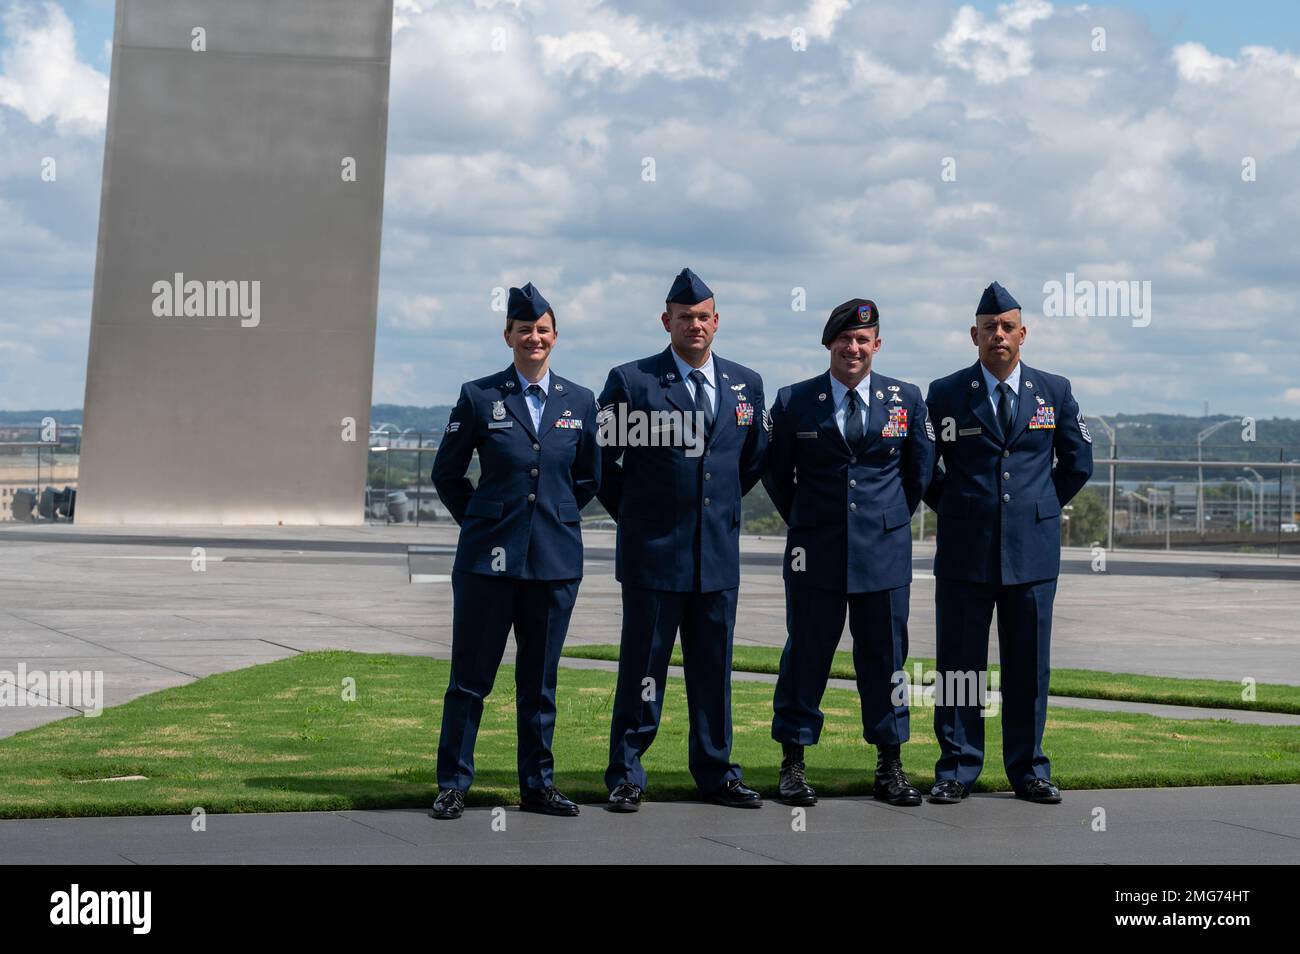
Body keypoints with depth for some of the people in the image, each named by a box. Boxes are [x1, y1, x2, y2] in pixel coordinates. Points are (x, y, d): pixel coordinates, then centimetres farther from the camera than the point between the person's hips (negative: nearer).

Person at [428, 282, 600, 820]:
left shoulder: (579, 402, 7)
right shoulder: (479, 397, 0)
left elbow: (588, 478, 19)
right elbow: (446, 474, 7)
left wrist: (554, 515, 12)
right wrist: (482, 521, 7)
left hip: (555, 559, 2)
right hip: (490, 556, -2)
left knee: (540, 679, 9)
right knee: (470, 676, 1)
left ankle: (538, 785, 19)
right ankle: (452, 786, 10)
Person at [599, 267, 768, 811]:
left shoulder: (746, 385, 9)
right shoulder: (631, 381, -4)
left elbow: (753, 457, 21)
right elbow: (604, 459, 2)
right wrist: (634, 516, 6)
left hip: (719, 552, 4)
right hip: (654, 552, -4)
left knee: (713, 669, 9)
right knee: (642, 667, 1)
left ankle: (716, 773, 18)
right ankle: (626, 776, 9)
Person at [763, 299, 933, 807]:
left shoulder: (906, 398, 3)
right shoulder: (793, 401, -1)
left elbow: (919, 467, 15)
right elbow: (775, 472, 10)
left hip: (885, 551, 1)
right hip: (815, 554, -1)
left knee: (885, 656, 7)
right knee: (806, 655, 3)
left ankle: (890, 766, 17)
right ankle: (792, 764, 13)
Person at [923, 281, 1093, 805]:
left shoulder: (1055, 392, 7)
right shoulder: (945, 394, 2)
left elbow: (1078, 461, 15)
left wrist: (1041, 506, 12)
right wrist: (953, 507, 7)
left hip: (1032, 550, 1)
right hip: (964, 549, -1)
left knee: (1029, 667, 6)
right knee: (958, 664, 2)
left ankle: (1029, 770, 15)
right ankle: (956, 770, 10)